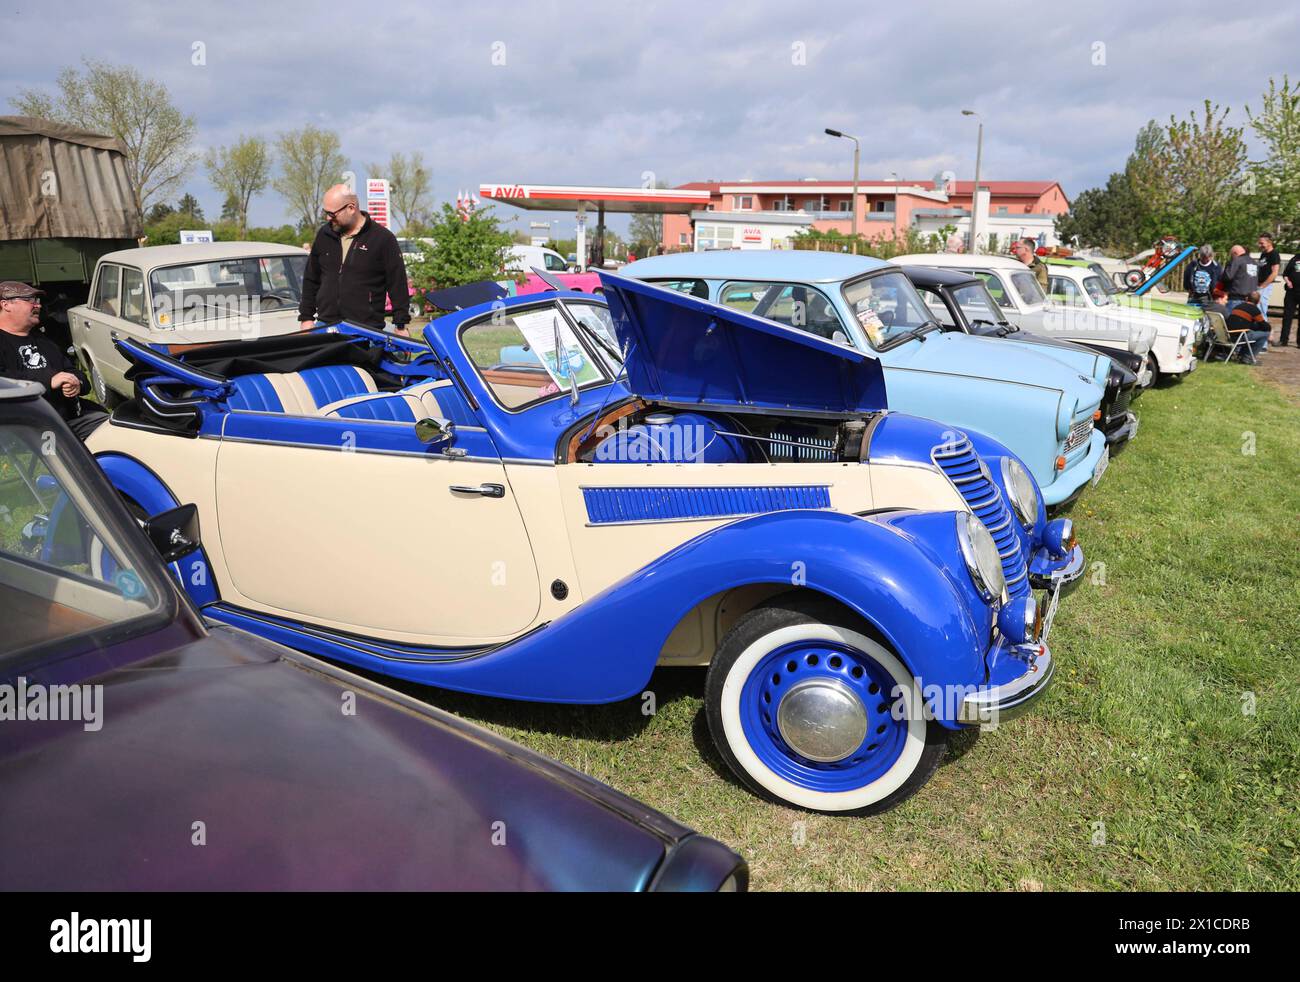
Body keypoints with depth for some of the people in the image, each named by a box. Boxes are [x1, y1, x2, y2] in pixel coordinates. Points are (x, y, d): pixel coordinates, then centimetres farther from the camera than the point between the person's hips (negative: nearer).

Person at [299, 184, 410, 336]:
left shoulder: (383, 238, -3)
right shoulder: (324, 234, 12)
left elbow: (399, 285, -4)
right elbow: (311, 280, 20)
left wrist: (401, 326, -7)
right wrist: (306, 317, 15)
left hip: (367, 330, -4)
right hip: (326, 327, 4)